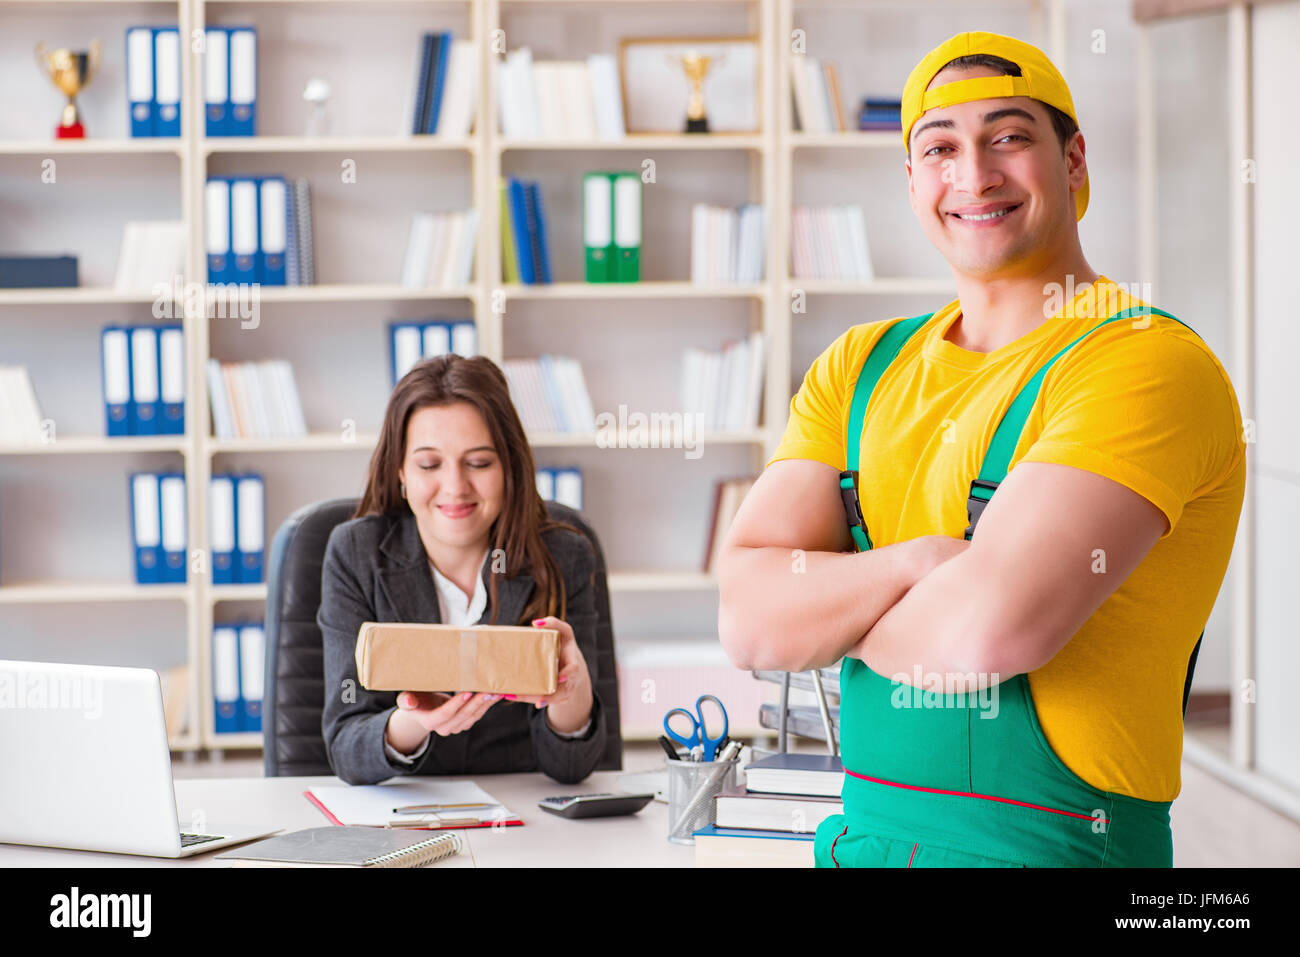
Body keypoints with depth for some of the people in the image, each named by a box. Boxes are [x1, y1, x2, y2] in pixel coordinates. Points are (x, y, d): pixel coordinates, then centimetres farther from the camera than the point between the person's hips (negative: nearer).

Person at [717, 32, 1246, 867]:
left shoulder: (1150, 362, -14)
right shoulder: (858, 368, 6)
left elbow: (990, 627, -26)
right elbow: (748, 621, -5)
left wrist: (830, 600, -8)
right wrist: (915, 565, -21)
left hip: (1056, 844, -6)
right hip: (865, 832, 6)